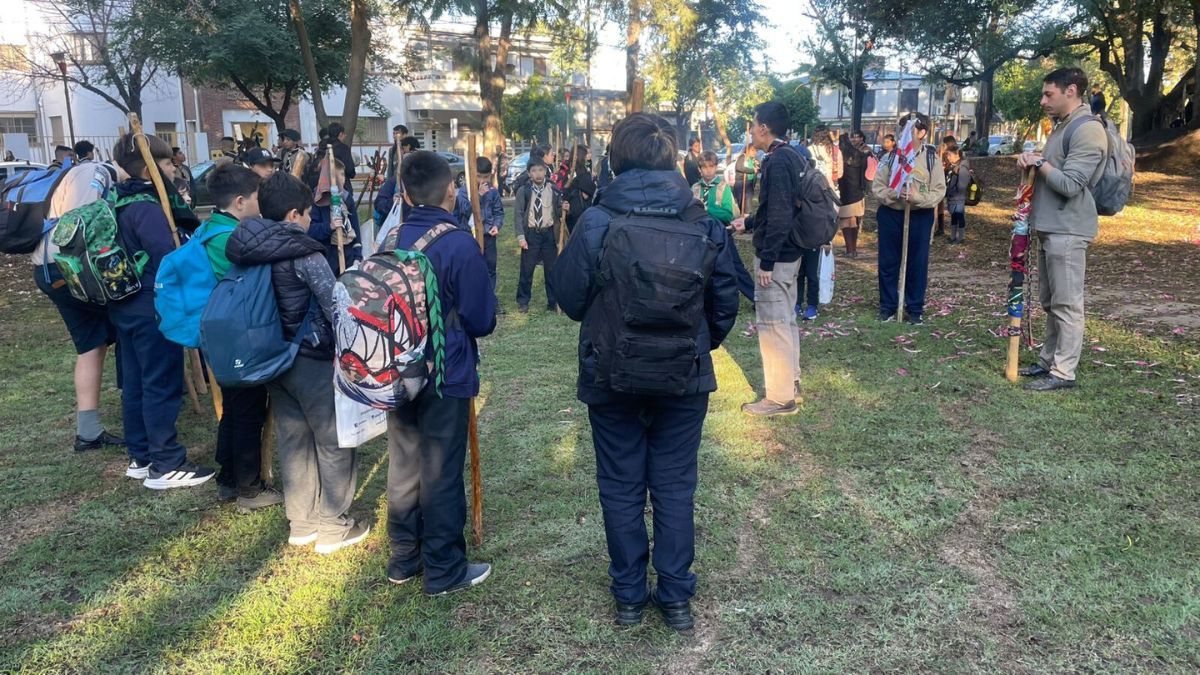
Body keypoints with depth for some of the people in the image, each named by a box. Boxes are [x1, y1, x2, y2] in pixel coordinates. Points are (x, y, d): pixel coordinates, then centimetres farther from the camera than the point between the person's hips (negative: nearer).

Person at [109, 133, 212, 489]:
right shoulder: (147, 208, -19)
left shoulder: (119, 202, 13)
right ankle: (167, 465, 2)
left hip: (125, 305, 10)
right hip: (153, 307, -10)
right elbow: (167, 259, -25)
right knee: (162, 384, -4)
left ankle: (140, 457, 26)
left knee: (134, 383, 15)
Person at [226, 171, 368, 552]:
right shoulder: (303, 252, -18)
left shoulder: (248, 249, 4)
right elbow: (334, 306, -21)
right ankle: (332, 527, 12)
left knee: (292, 439, 16)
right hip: (312, 361, -8)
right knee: (335, 442, 5)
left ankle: (301, 523, 27)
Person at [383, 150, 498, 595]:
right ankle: (444, 571, 19)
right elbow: (482, 320, -13)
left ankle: (404, 559, 31)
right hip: (447, 375, -5)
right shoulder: (459, 244, -19)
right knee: (441, 474, 6)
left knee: (404, 466, 17)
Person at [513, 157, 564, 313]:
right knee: (526, 269, 6)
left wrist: (563, 208, -16)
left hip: (548, 233, 2)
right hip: (530, 233, -2)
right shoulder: (524, 191, -5)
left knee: (552, 269, 9)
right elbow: (518, 214, -4)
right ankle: (523, 301, 21)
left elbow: (557, 213, 8)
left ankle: (553, 302, 20)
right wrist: (520, 236, -11)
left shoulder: (553, 189, 0)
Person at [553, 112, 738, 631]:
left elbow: (570, 299, -6)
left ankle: (629, 596, 26)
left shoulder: (595, 224, -14)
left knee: (621, 486, 14)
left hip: (611, 377, -1)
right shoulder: (704, 225, -8)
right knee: (675, 485, 14)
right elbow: (726, 303, -1)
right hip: (685, 379, 1)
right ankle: (676, 597, 24)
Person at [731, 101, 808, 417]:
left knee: (772, 323, -3)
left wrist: (766, 261, -23)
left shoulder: (777, 162, -20)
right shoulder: (793, 157, 11)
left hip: (776, 255, -10)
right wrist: (749, 222, 28)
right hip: (791, 252, 10)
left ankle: (781, 397, 4)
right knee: (786, 319, 19)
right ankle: (790, 379, 31)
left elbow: (779, 215, -25)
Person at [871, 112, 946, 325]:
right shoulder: (891, 156, 2)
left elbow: (939, 191, -5)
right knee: (888, 262, 7)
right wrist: (893, 195, -19)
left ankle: (915, 309, 17)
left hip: (920, 217, -1)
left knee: (917, 264, 4)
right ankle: (887, 306, 20)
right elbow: (877, 186, 1)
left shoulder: (931, 157, -2)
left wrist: (917, 197, -23)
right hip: (890, 215, 1)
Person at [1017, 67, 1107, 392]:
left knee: (1067, 304, -6)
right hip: (1050, 228, 10)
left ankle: (1063, 372, -2)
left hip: (1067, 231, -10)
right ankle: (1049, 361, 23)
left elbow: (1069, 184, -20)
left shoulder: (1088, 130, -14)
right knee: (1051, 302, 14)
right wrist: (1032, 161, 4)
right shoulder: (1062, 127, 18)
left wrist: (1039, 162, -7)